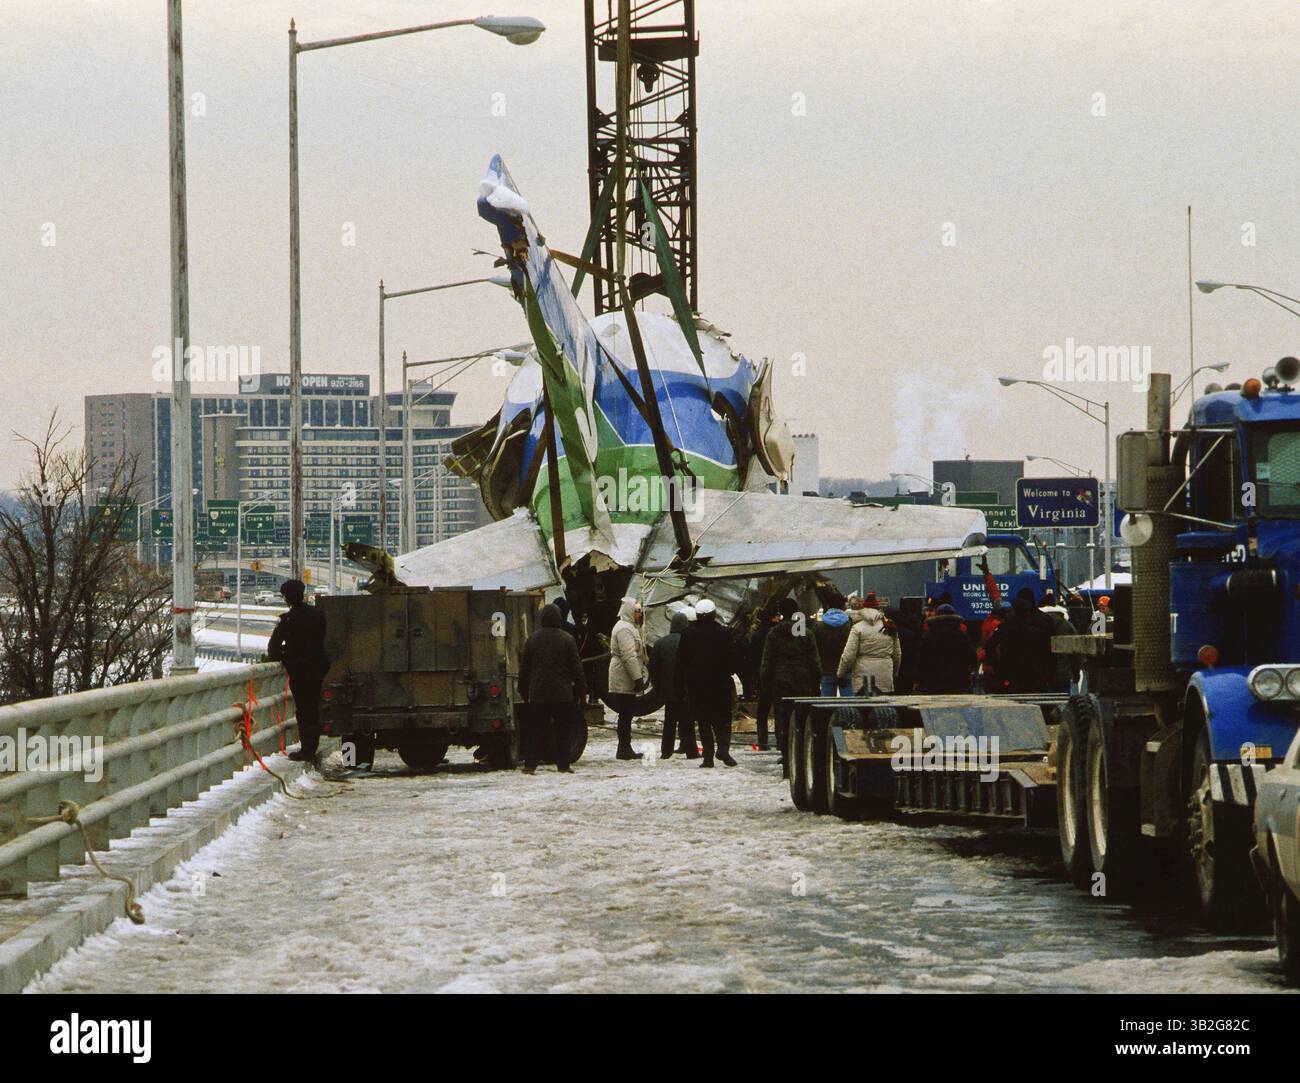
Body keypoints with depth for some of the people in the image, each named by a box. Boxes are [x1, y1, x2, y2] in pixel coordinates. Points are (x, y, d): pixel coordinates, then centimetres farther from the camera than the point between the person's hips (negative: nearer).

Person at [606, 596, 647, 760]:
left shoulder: (629, 627, 20)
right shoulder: (624, 629, -15)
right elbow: (629, 656, -23)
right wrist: (637, 677, -23)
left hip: (624, 680, 11)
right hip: (624, 680, -11)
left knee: (627, 714, 12)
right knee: (626, 714, -8)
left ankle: (625, 749, 15)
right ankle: (624, 749, -6)